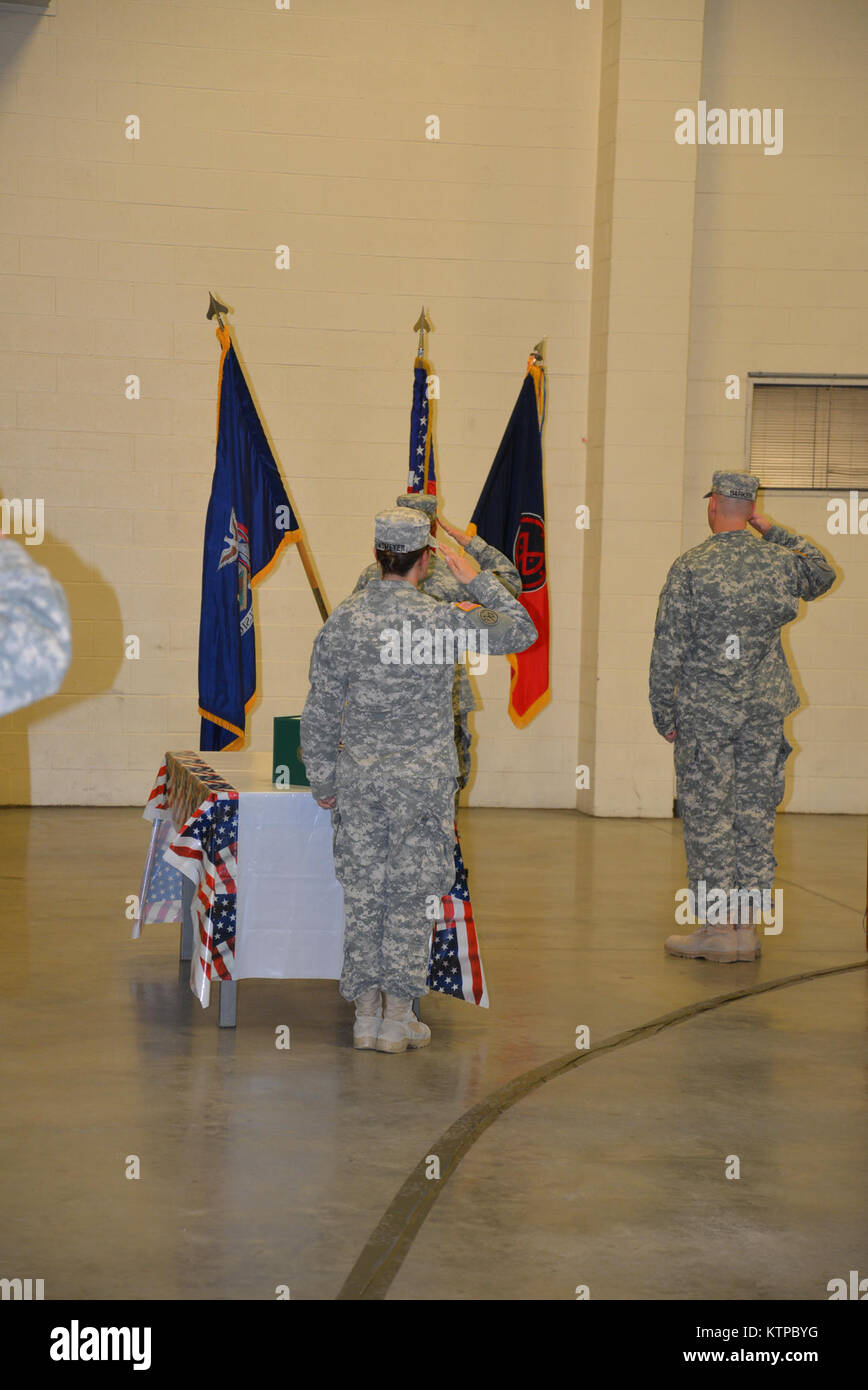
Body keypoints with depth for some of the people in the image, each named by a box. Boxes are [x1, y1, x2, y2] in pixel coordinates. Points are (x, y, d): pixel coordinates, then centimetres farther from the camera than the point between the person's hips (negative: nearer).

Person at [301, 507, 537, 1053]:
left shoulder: (343, 620, -2)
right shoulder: (442, 620, -11)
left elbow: (320, 711, 2)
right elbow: (523, 632, 4)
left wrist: (322, 781, 12)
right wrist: (477, 580, 13)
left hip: (359, 775, 3)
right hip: (423, 777, -3)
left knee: (364, 893, 10)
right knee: (411, 895, 5)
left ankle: (366, 1014, 14)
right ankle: (398, 1018, 10)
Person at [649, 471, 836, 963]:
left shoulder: (690, 567, -8)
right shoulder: (779, 562, 2)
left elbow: (668, 648, -9)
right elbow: (823, 574, 26)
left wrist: (663, 714, 1)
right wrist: (773, 530, 21)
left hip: (705, 710, -3)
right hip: (765, 711, 4)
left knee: (707, 817, 2)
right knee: (756, 814, 7)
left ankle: (718, 928, 2)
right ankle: (748, 926, 10)